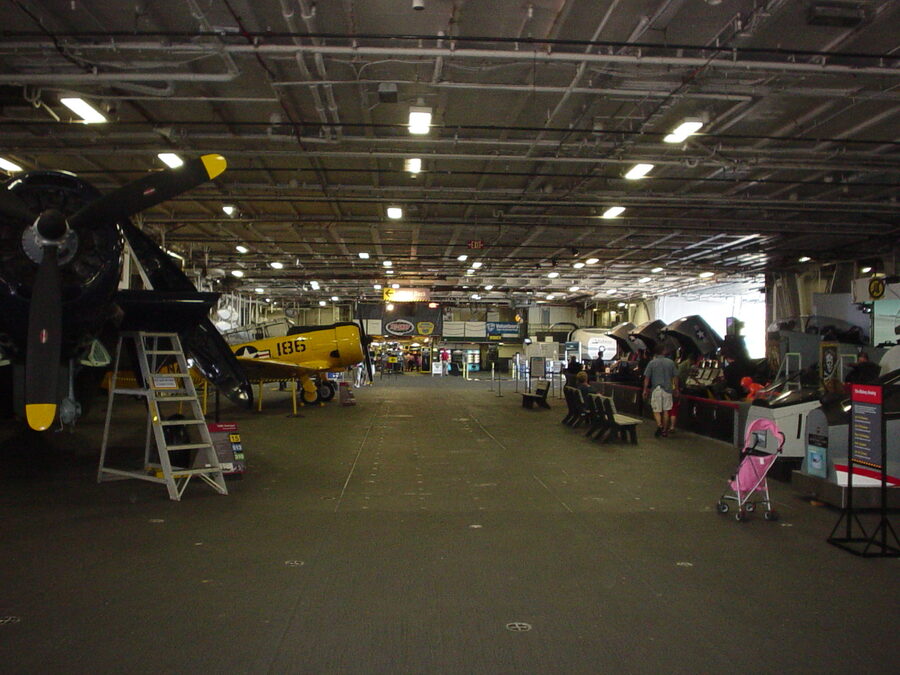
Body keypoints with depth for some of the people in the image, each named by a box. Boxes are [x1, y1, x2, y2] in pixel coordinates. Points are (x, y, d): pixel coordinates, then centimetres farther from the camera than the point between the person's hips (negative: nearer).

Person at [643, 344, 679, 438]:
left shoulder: (652, 363, -3)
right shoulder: (670, 362, 2)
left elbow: (647, 378, -5)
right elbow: (675, 377, 5)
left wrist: (645, 390, 2)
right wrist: (676, 388, 16)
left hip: (656, 389, -2)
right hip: (667, 389, 2)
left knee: (656, 411, 3)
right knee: (666, 411, 10)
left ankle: (659, 425, -21)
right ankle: (665, 430, 15)